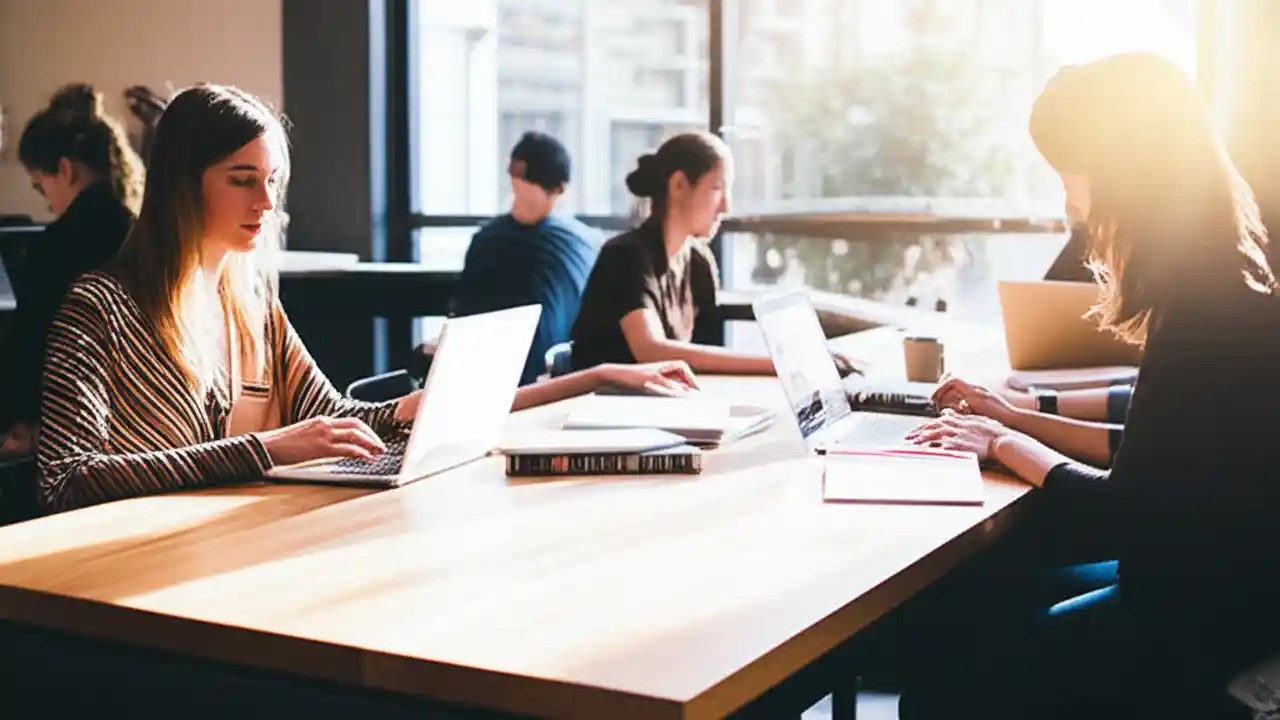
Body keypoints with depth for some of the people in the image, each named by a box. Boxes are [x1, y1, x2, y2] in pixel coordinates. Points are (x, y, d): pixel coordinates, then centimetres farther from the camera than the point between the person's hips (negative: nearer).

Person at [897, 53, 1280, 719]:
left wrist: (1005, 444, -7)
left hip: (1201, 618, -9)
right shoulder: (1214, 284, 4)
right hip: (1200, 584, 9)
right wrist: (1014, 417, 12)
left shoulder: (1208, 310, -25)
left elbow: (1123, 518, -20)